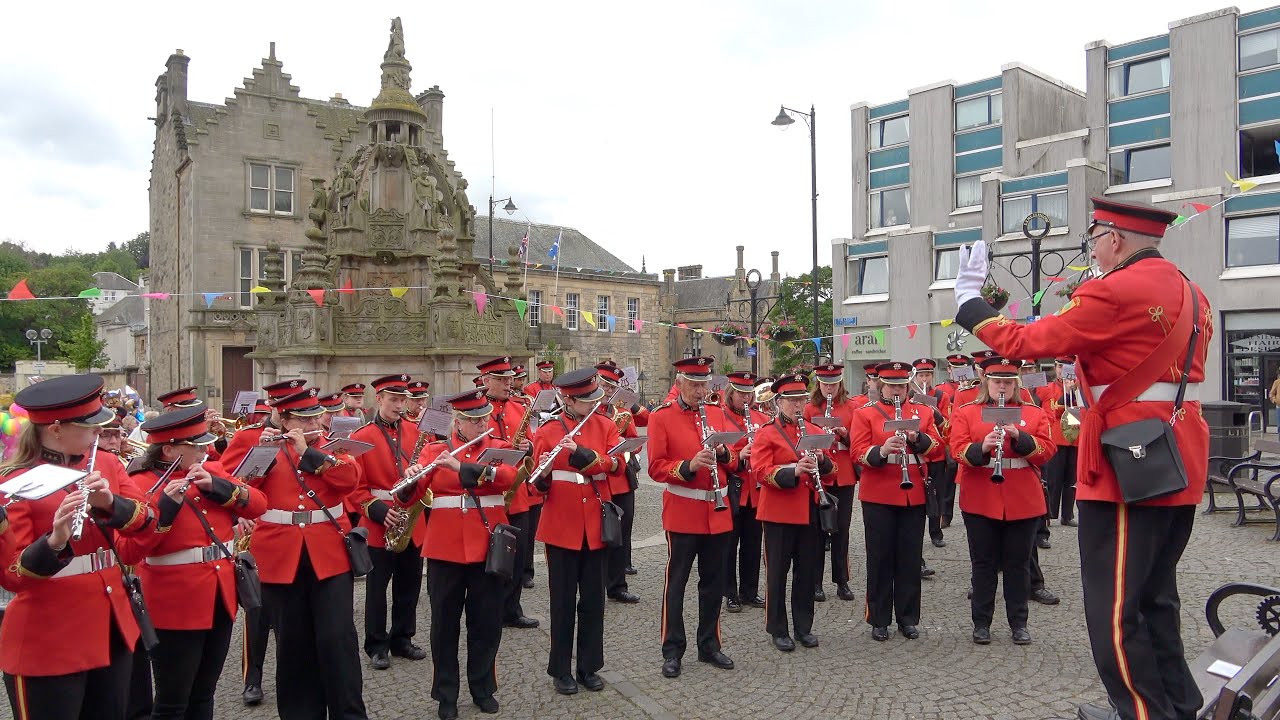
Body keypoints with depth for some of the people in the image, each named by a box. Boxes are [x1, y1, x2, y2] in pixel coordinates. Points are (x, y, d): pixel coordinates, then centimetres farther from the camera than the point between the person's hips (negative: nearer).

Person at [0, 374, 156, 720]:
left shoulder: (105, 464, 4)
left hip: (111, 625, 6)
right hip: (47, 641, -6)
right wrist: (54, 541, -34)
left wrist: (111, 502, -21)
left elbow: (147, 521, -3)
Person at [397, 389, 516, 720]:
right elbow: (410, 498, -4)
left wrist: (462, 466, -27)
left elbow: (507, 476, -17)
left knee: (487, 622, 9)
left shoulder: (499, 447, 4)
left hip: (487, 546, 1)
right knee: (444, 623, 8)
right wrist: (410, 480, -27)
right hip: (445, 548, 0)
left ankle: (483, 688, 27)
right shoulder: (434, 450, 3)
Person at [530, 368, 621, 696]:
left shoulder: (605, 426, 4)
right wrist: (542, 475, -26)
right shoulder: (547, 432, -3)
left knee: (593, 599, 10)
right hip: (561, 526, -2)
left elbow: (617, 462, -12)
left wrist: (582, 453, -24)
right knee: (563, 600, 7)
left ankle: (589, 666, 24)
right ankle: (561, 669, 20)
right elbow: (540, 485, -3)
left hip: (596, 526, 2)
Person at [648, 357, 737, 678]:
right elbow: (655, 468, -10)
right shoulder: (661, 417, -6)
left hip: (718, 511, 5)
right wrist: (688, 466, -25)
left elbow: (732, 463, 12)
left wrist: (723, 453, -9)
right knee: (676, 583, 4)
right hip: (682, 513, -5)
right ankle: (672, 651, 15)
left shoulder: (717, 413, 9)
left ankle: (709, 645, 27)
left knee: (713, 582, 13)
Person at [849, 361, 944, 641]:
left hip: (914, 495, 3)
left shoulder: (923, 411, 8)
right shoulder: (865, 413, -1)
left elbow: (937, 449, 2)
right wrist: (882, 451, -28)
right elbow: (858, 452, -9)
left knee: (910, 558, 9)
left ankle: (908, 618, 21)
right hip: (878, 496, -3)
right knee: (880, 558, 5)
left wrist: (917, 437, -17)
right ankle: (879, 620, 15)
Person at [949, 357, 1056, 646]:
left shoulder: (1034, 414, 6)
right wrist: (982, 447, -27)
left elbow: (1046, 451, -3)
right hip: (980, 502, -1)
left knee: (1018, 565, 10)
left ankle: (1018, 623, 23)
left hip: (1024, 503, 1)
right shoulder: (965, 413, 2)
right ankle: (981, 623, 18)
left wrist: (1020, 437, -19)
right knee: (984, 564, 7)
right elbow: (958, 450, -7)